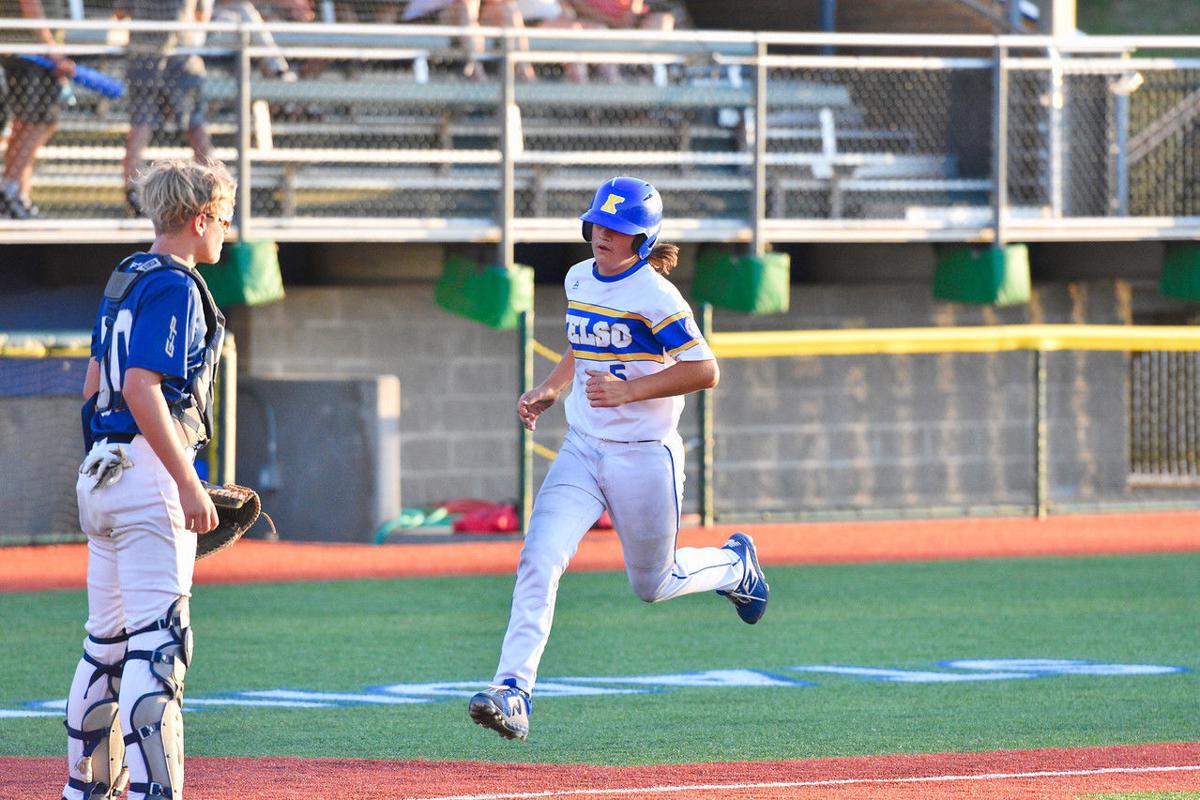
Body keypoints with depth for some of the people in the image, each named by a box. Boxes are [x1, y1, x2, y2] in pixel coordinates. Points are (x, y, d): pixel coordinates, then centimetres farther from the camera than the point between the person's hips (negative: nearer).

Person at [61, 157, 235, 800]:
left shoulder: (126, 278, 16)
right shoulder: (174, 287, -12)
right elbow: (141, 387, -22)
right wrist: (188, 482, -23)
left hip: (102, 469, 10)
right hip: (150, 467, -10)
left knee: (108, 640, 15)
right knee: (157, 642, -14)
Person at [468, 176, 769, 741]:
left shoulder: (653, 296, -16)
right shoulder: (579, 280, 7)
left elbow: (705, 371, -19)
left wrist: (629, 390, -25)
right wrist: (549, 391, 7)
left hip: (644, 457, -5)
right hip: (582, 450, 5)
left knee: (653, 586, 11)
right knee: (538, 561, -16)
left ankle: (734, 565, 43)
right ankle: (513, 693, -22)